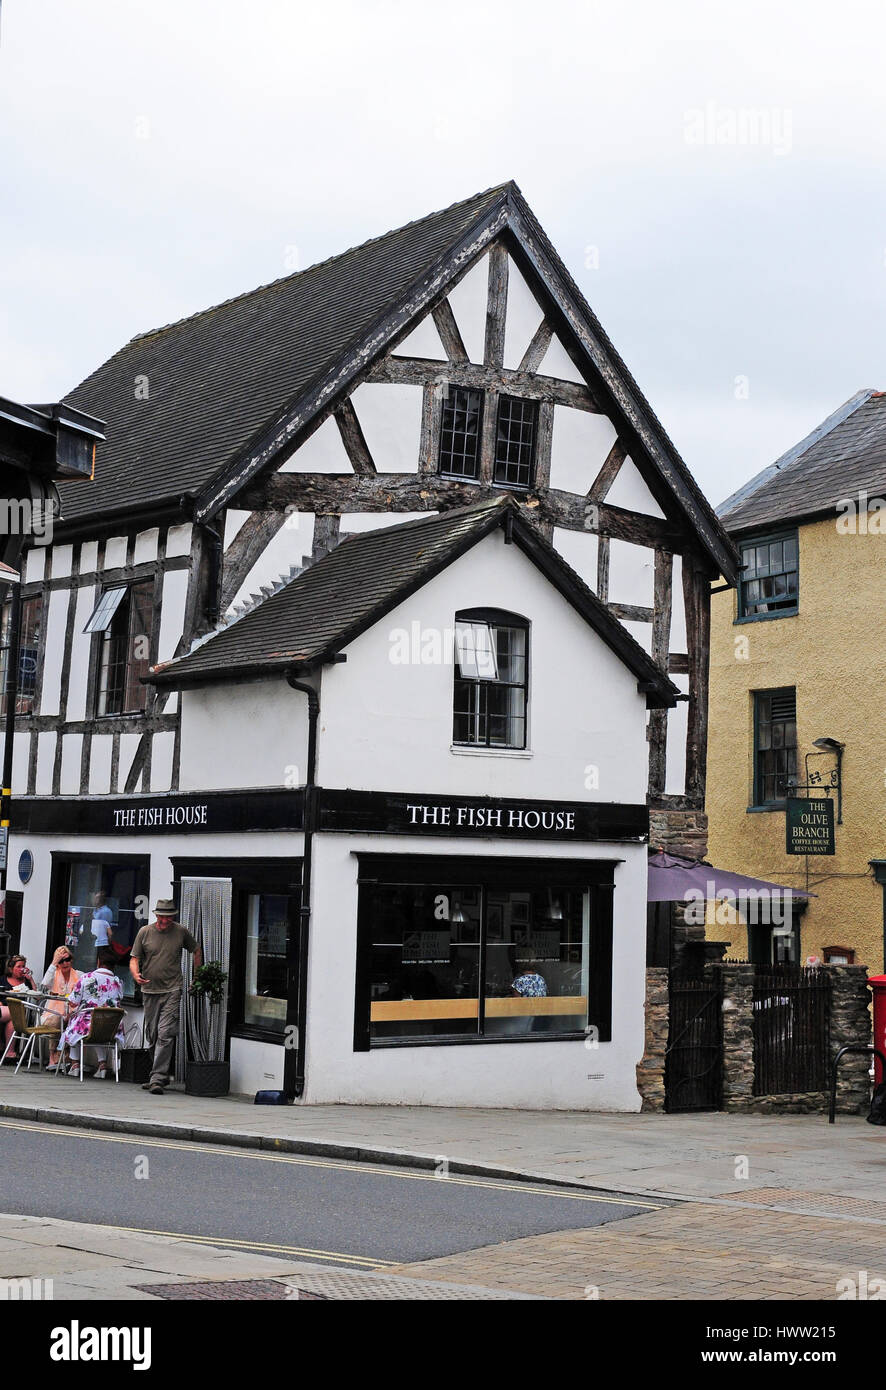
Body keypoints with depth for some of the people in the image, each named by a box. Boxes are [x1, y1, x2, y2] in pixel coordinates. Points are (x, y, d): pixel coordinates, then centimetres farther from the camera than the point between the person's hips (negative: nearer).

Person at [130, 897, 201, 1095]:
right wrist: (136, 974, -15)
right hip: (150, 990, 3)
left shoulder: (181, 931, 2)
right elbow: (134, 958, 5)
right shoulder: (144, 932, 3)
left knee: (165, 1035, -14)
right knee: (152, 1037, 10)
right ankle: (161, 1076, 24)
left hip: (172, 990, -3)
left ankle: (158, 1079, -15)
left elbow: (196, 951, 17)